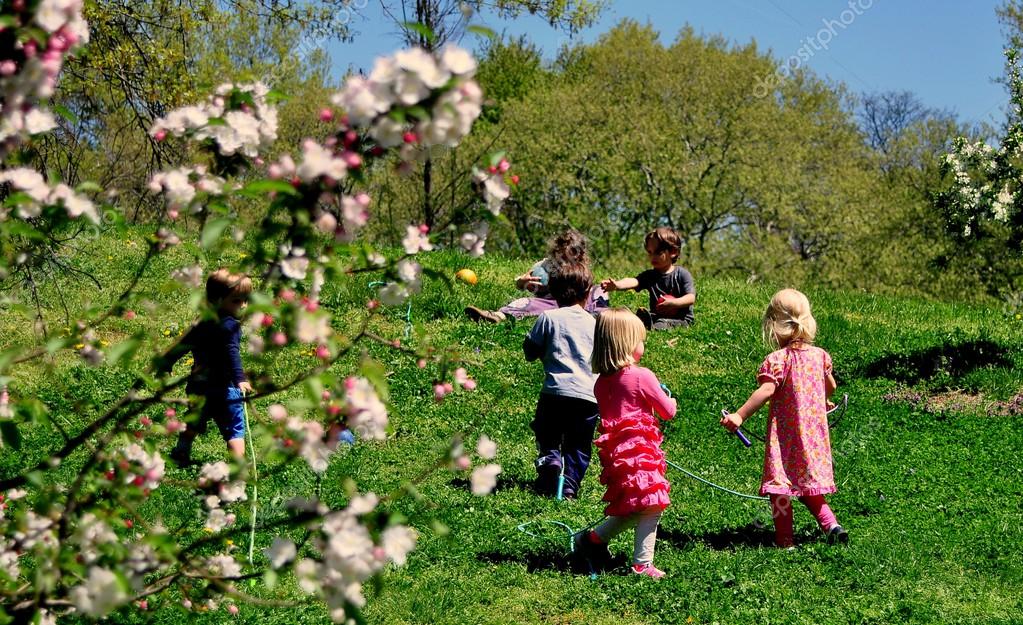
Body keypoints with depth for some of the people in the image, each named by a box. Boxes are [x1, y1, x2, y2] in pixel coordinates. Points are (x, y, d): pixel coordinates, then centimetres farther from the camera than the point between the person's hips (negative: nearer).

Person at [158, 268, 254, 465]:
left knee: (194, 423, 28)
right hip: (222, 388, -8)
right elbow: (231, 353, -29)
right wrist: (240, 379, -40)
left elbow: (183, 344, 20)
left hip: (198, 385, 8)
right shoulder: (229, 325, -14)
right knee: (235, 428, -5)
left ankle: (180, 454, 38)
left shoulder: (203, 323, 12)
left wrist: (165, 364, 31)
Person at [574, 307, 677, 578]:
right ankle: (642, 564, -3)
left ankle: (593, 538, 22)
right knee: (650, 507, -3)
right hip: (639, 449, -8)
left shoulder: (601, 382, 8)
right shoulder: (642, 376, -11)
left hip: (615, 450, 8)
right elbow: (667, 412, -2)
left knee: (631, 509, 21)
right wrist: (671, 401, 22)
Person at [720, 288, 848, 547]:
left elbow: (766, 391, -27)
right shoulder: (819, 355, 3)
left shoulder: (778, 359, -16)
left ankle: (784, 541, 4)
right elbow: (831, 386, 17)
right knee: (808, 486, 21)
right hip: (814, 434, 6)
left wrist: (739, 416, -29)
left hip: (785, 434, -6)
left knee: (779, 487, 2)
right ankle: (832, 525, 9)